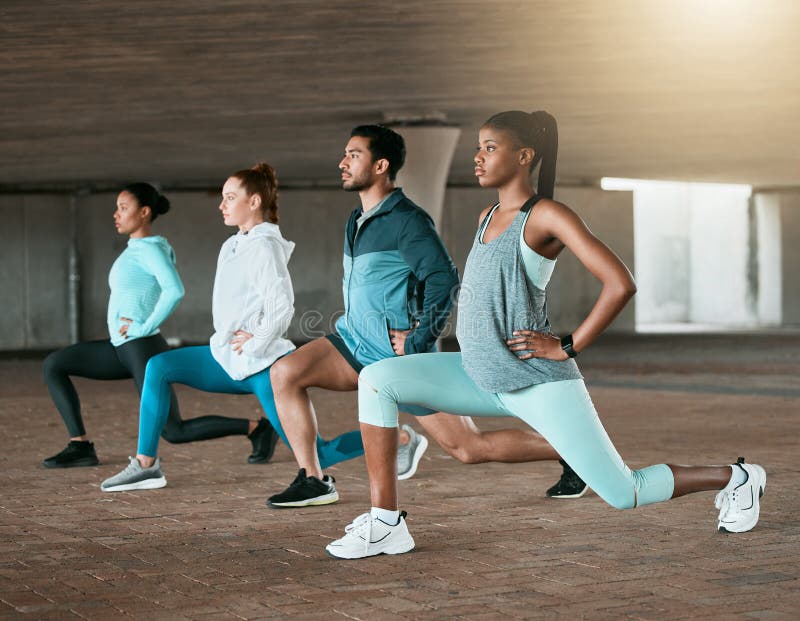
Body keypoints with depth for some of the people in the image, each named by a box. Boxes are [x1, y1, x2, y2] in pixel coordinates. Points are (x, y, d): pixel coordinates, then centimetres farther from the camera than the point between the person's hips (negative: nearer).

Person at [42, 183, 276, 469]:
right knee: (53, 365, 7)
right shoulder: (136, 249, 15)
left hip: (142, 348, -9)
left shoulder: (150, 249, -11)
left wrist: (144, 328, -21)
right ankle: (80, 446, 3)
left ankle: (255, 428, -1)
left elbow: (174, 290, -27)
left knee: (174, 432, -10)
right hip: (122, 349, 9)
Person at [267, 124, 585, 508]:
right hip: (355, 343, 8)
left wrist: (417, 344, -22)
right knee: (284, 372, -10)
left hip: (400, 355, -8)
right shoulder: (357, 220, 12)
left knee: (470, 448, -4)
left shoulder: (407, 221, -16)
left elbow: (444, 281, -24)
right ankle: (310, 480, -2)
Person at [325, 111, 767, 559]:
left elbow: (621, 284, -22)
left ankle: (736, 478, 25)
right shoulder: (489, 217, 11)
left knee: (624, 495, -1)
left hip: (539, 383, -7)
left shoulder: (548, 216, -13)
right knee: (376, 381, -10)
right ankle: (386, 522, -9)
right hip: (480, 377, 8)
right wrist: (478, 334, 15)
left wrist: (568, 347, -17)